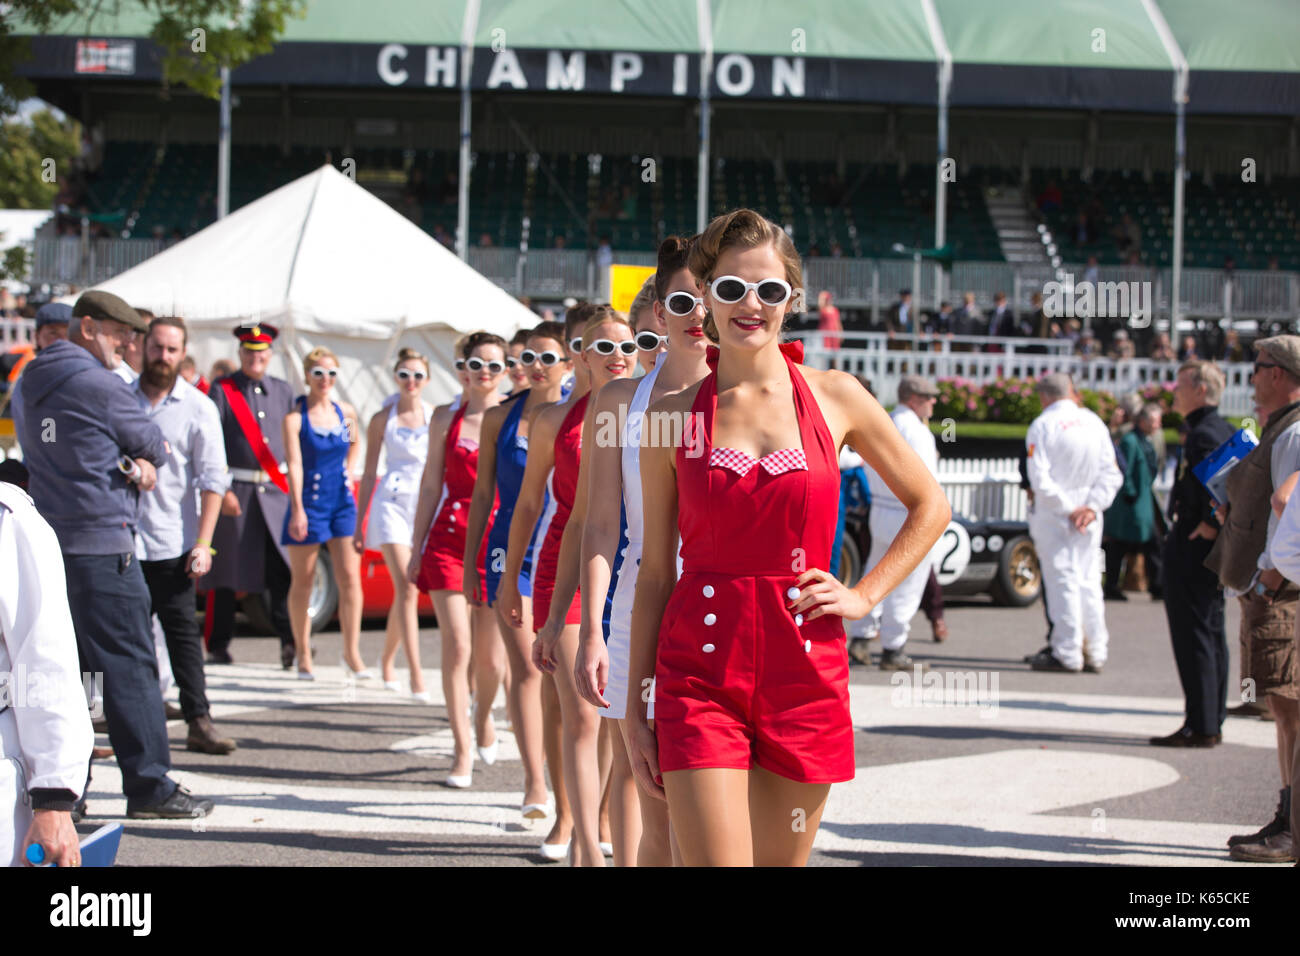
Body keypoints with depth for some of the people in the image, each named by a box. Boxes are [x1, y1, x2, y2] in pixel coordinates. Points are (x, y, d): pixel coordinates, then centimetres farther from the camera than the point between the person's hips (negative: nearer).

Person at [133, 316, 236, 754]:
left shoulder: (198, 408, 1)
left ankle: (199, 722, 1)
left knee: (182, 633, 0)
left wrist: (202, 544, -9)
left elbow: (212, 480, -2)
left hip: (171, 544, -2)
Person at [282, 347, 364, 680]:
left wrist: (348, 475, 13)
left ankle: (352, 655, -3)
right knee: (302, 582, 6)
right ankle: (303, 655, 17)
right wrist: (298, 510, -26)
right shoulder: (295, 418, -8)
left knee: (350, 577, -6)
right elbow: (294, 464, -17)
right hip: (309, 503, -3)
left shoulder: (346, 413, 7)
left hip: (342, 503, 3)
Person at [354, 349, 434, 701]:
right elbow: (369, 474, 10)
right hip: (391, 503, -2)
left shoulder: (436, 417, 7)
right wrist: (359, 524, 8)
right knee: (406, 589, -14)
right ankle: (416, 677, -18)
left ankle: (387, 660, 29)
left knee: (405, 592, 6)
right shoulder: (382, 420, 6)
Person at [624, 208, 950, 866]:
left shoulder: (835, 398, 4)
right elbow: (655, 570, 7)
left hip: (806, 672, 1)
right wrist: (635, 708, 4)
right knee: (714, 861, -12)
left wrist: (865, 595, 4)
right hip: (700, 675, -1)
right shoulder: (672, 417, 3)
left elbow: (930, 506, 15)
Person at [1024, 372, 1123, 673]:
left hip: (1052, 514, -5)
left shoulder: (1042, 426, -9)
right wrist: (1091, 506, -3)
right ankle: (1094, 652, 13)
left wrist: (1068, 508, -11)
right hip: (1089, 516, 5)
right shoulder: (1095, 423, 5)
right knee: (1089, 581, 11)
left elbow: (1040, 479, -16)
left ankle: (1067, 654, -1)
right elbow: (1111, 474, 2)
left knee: (1061, 581, -2)